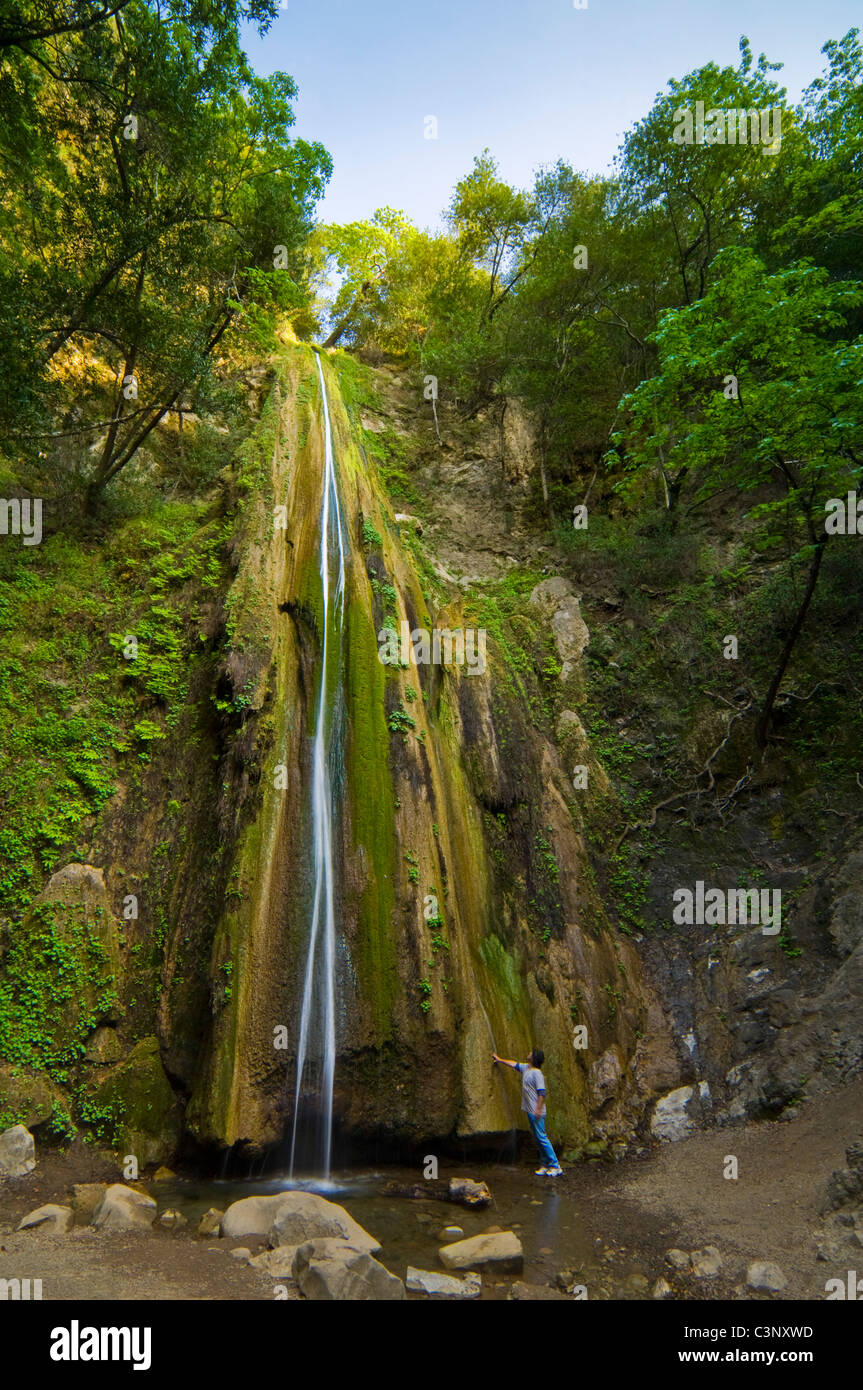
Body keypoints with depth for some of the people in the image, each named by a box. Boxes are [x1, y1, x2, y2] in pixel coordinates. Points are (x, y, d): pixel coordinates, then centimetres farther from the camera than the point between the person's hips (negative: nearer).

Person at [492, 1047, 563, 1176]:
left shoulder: (537, 1073, -17)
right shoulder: (526, 1068, 10)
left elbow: (542, 1093, -21)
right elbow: (514, 1064, 27)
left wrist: (539, 1110, -24)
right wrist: (499, 1059, 35)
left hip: (537, 1112, -9)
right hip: (530, 1111, 9)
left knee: (542, 1137, -8)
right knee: (537, 1138, 12)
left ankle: (555, 1166, -3)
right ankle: (545, 1165, 17)